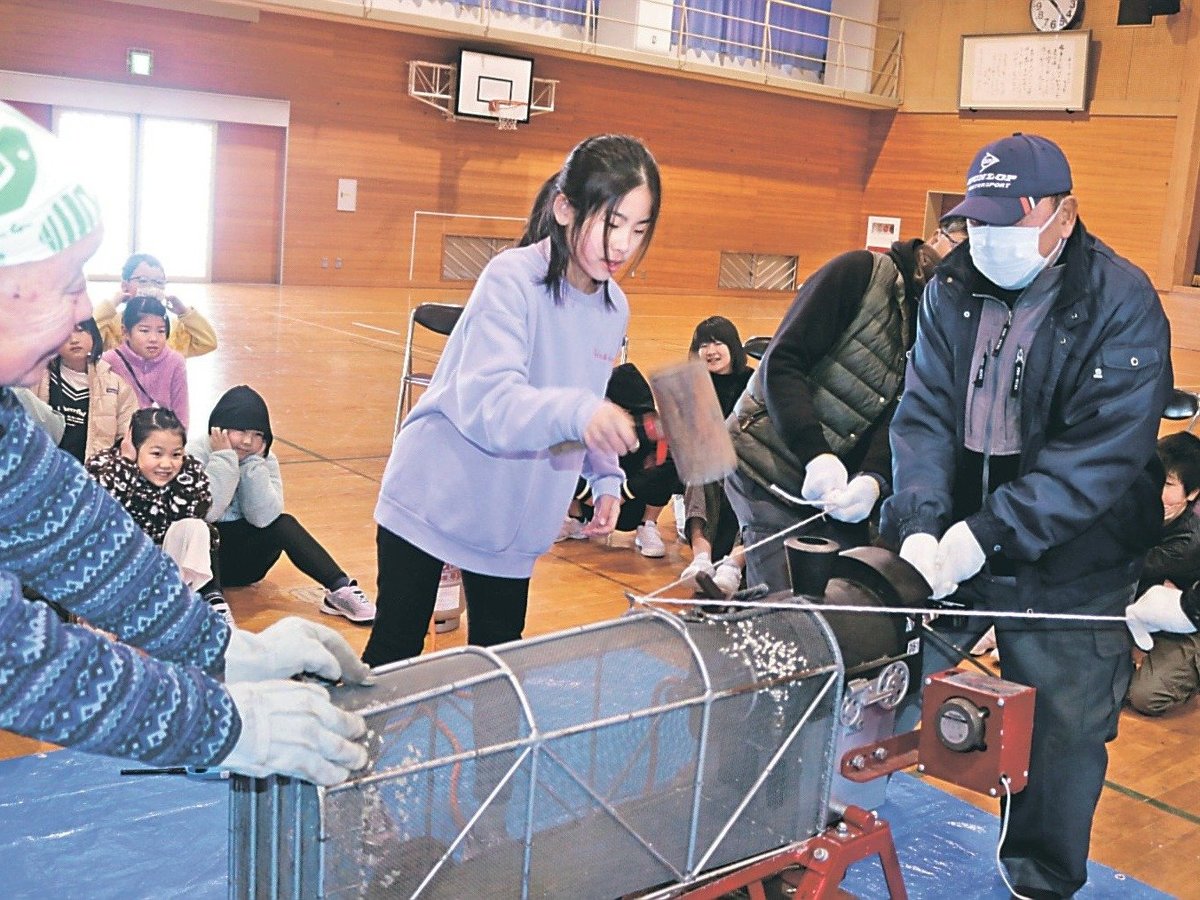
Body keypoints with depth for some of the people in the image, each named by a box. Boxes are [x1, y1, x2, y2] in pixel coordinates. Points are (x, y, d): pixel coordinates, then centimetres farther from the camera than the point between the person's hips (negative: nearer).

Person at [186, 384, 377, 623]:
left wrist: (253, 463, -20)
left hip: (242, 563, 3)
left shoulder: (265, 460, -3)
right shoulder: (196, 453, -14)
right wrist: (224, 459, -25)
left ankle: (341, 589, -29)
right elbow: (205, 513, -27)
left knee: (285, 523, -23)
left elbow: (264, 518, -18)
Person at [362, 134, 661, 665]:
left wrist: (605, 477, -1)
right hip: (433, 502, -6)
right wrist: (575, 412, -51)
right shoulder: (513, 279, -21)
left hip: (513, 526, 6)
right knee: (394, 654, 6)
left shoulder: (614, 309, 0)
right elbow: (486, 401, -34)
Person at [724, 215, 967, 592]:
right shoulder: (860, 271, -10)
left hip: (844, 485, 6)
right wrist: (816, 455, -28)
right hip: (770, 473, -6)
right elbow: (781, 363, -17)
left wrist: (874, 478, -23)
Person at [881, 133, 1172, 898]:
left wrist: (988, 534, -27)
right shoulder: (951, 290, -1)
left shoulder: (1123, 304, -14)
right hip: (947, 542, 3)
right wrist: (920, 523, -21)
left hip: (1066, 564, -3)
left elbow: (1101, 451, -22)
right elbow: (925, 412, -6)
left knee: (1063, 735, 7)